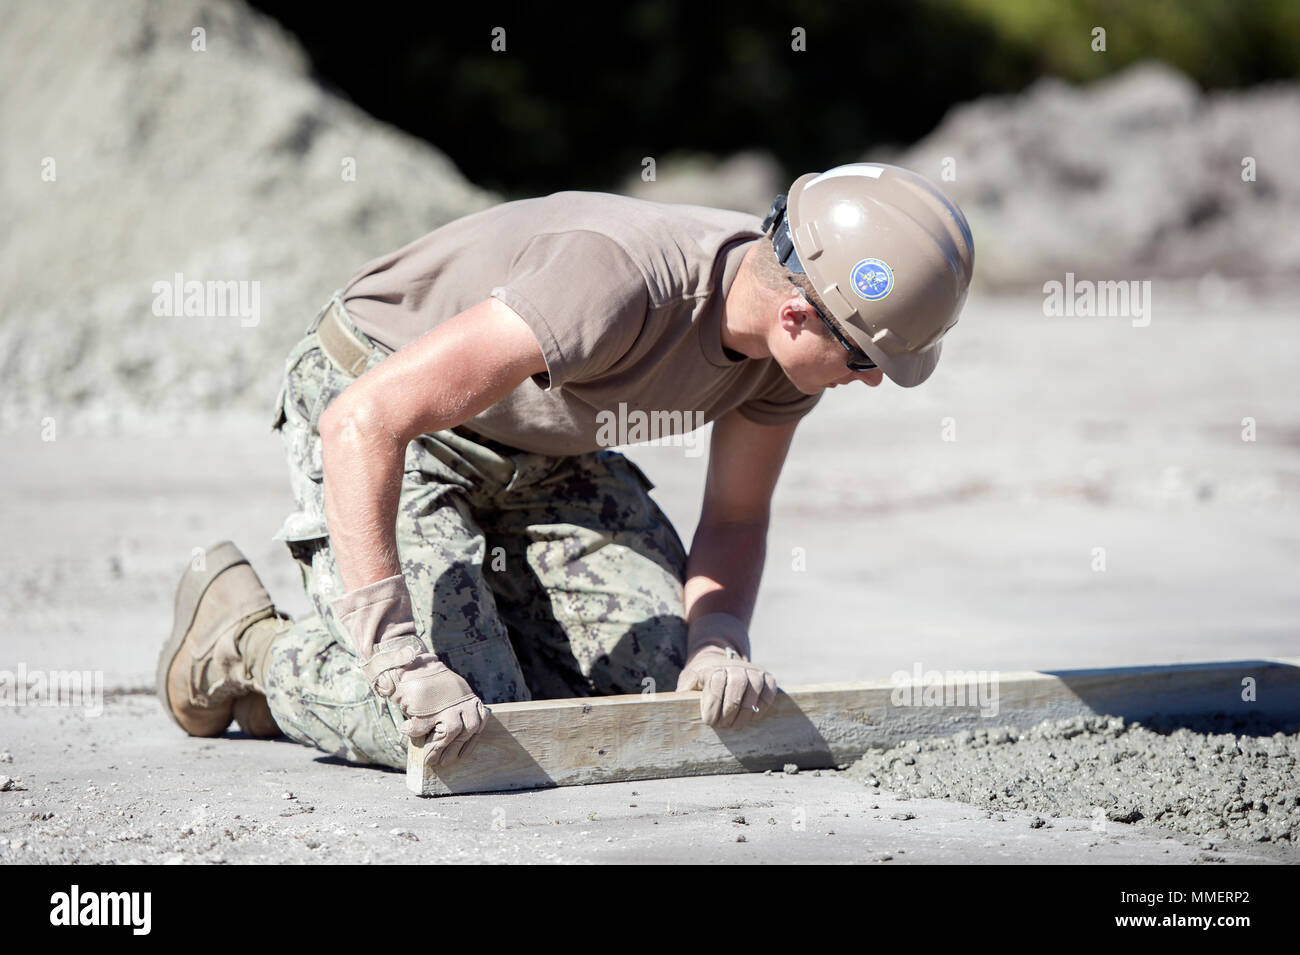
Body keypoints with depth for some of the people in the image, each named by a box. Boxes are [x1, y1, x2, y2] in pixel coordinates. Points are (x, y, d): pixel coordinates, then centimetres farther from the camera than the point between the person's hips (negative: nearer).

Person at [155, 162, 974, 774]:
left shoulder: (799, 322, -15)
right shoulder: (617, 282, -40)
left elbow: (737, 518, 0)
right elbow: (363, 422, -43)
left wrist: (720, 642, -21)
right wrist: (398, 659, -46)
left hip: (544, 449, 7)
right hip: (377, 409, -7)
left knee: (668, 672, -3)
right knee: (458, 721, -20)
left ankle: (471, 599, 19)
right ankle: (243, 637, 5)